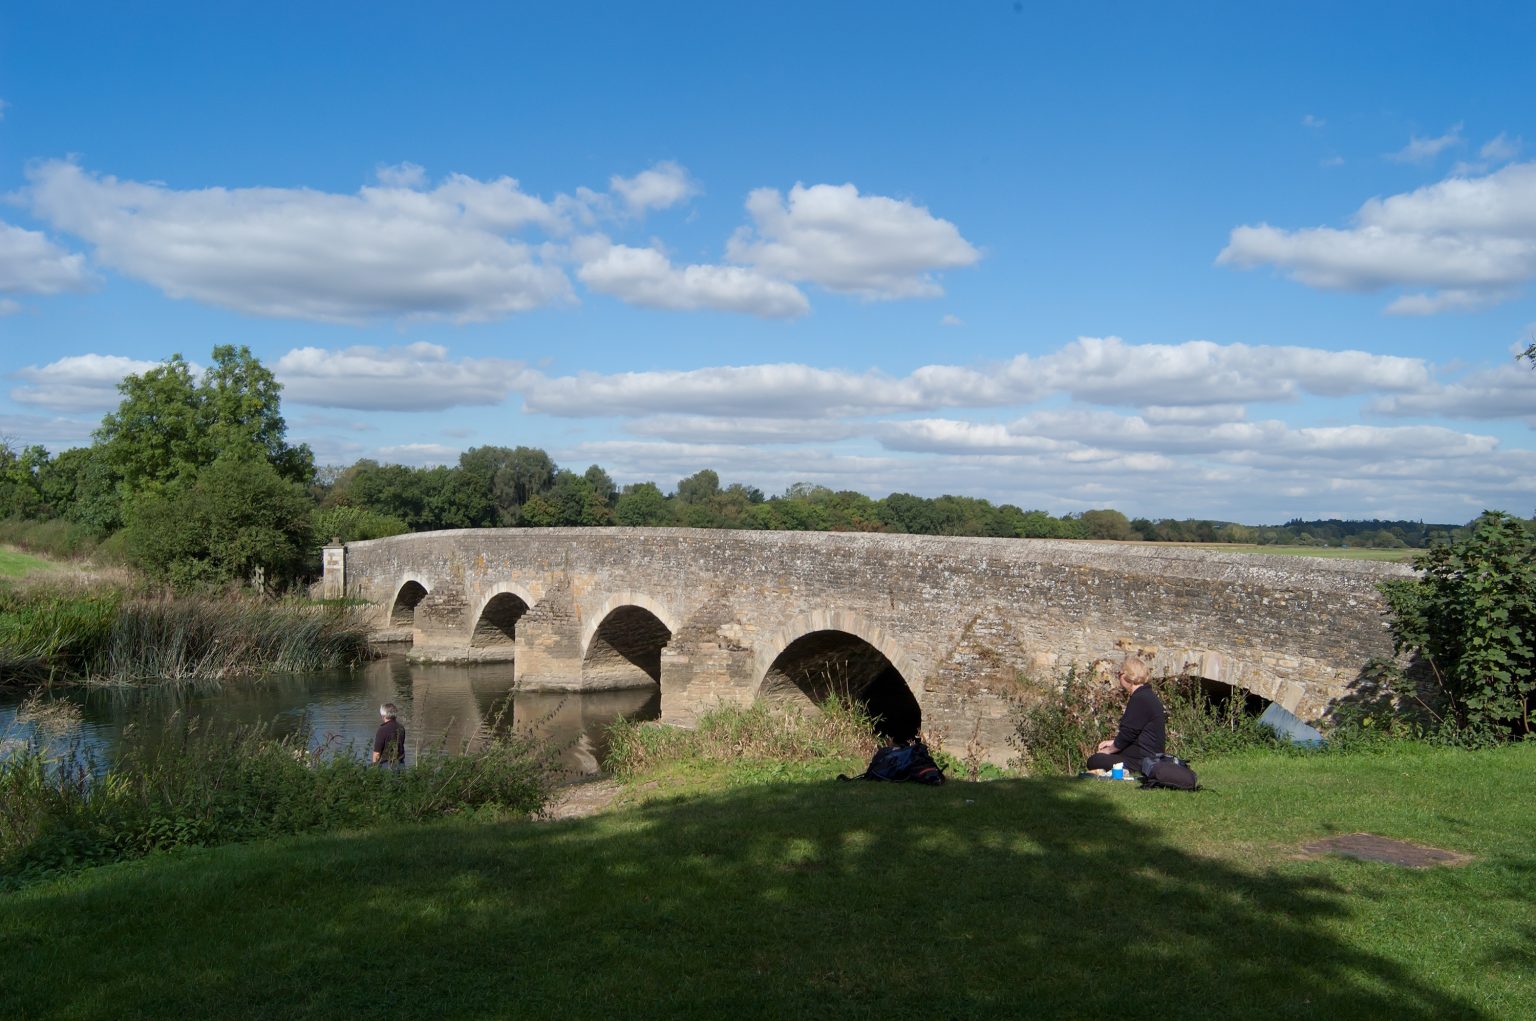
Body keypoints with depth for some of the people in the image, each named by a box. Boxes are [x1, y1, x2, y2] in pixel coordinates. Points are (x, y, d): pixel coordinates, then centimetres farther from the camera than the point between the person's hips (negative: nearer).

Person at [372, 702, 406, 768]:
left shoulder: (382, 730, -14)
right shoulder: (401, 728, 4)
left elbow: (377, 753, -12)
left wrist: (374, 766, 0)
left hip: (386, 765, -6)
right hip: (400, 764, 6)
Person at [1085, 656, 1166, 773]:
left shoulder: (1139, 699, -19)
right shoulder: (1148, 695, 15)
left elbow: (1128, 733, -16)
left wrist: (1109, 750, -2)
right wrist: (1113, 742, 16)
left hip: (1142, 761, -11)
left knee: (1093, 761, -11)